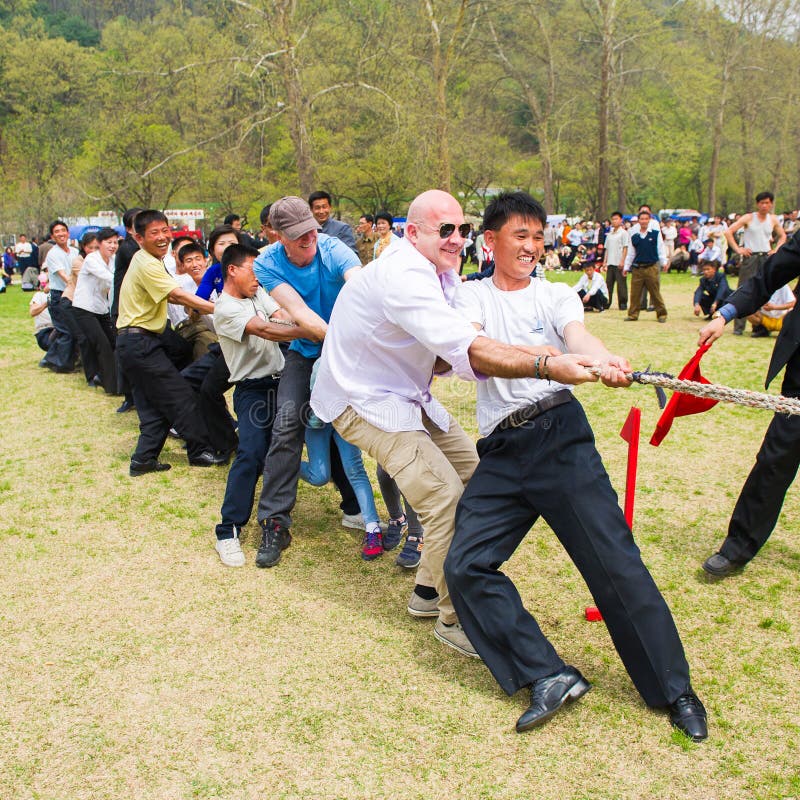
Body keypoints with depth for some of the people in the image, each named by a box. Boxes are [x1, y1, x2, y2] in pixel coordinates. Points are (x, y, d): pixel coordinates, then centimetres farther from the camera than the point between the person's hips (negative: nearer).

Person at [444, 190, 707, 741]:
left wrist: (608, 361, -33)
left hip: (558, 434, -2)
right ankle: (550, 677, -7)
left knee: (614, 560, -7)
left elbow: (579, 335, -7)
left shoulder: (555, 296, 14)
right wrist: (532, 356, -27)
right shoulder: (473, 297, 15)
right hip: (500, 451, 2)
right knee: (465, 566, -13)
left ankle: (673, 689, 7)